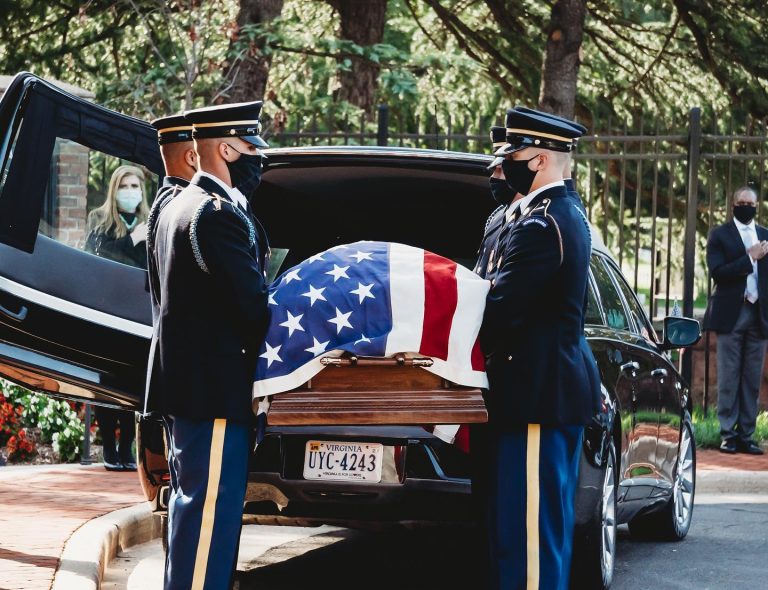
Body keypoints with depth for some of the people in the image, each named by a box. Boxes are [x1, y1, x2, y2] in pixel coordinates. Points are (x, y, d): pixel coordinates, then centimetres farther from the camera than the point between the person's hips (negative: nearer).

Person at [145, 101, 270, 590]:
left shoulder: (179, 208, 15)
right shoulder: (219, 215, -18)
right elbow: (254, 306, -20)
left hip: (184, 382, 11)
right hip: (215, 387, -11)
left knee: (193, 505, 17)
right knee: (210, 511, -8)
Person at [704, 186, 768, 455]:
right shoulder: (719, 235, 2)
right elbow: (717, 272, -10)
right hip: (731, 315, -3)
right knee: (729, 379, -2)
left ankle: (746, 435, 6)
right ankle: (728, 435, 1)